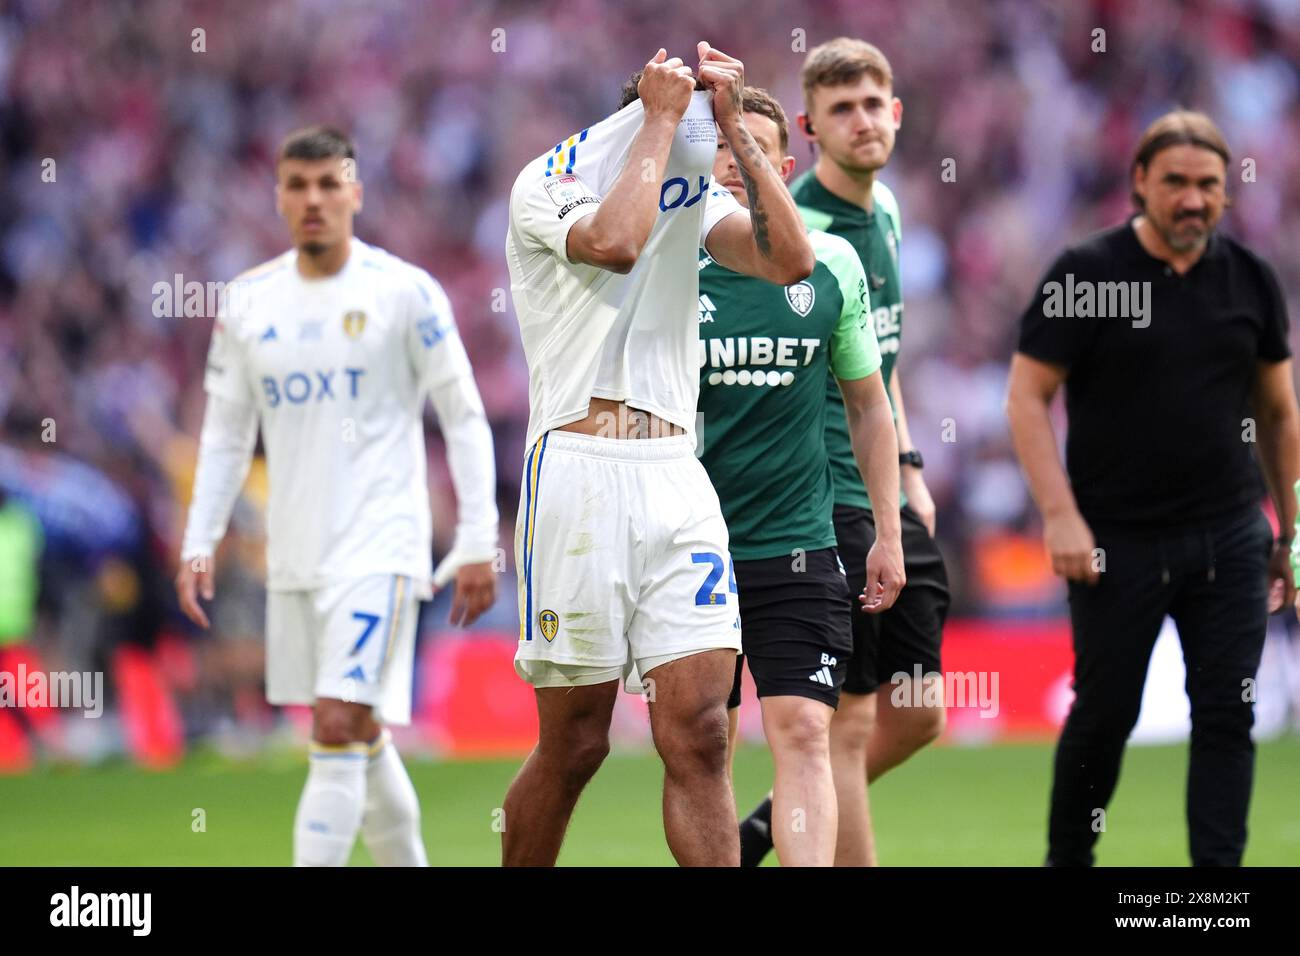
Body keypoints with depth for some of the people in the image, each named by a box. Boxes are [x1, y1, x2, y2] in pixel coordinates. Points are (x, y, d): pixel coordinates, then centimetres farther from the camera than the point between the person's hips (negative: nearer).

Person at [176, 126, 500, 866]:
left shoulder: (405, 293, -6)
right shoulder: (249, 302, 7)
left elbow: (465, 421, -3)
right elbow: (225, 433, 14)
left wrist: (477, 545, -8)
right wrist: (200, 543, 5)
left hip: (378, 548, -5)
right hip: (293, 555, 5)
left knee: (339, 726, -15)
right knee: (359, 735, 12)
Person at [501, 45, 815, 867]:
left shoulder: (694, 194, 14)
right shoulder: (550, 181, -1)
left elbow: (791, 260, -1)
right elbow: (612, 243, -22)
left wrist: (732, 124, -1)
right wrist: (662, 118, -10)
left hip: (677, 478, 4)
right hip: (579, 472, -4)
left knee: (700, 739, -4)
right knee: (574, 745, 1)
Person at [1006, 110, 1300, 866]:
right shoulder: (1086, 273, -5)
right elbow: (1027, 397, -5)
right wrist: (1060, 515, -13)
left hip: (1229, 537, 3)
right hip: (1117, 541, -3)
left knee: (1228, 716, -2)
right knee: (1105, 714, 4)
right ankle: (1067, 860, 24)